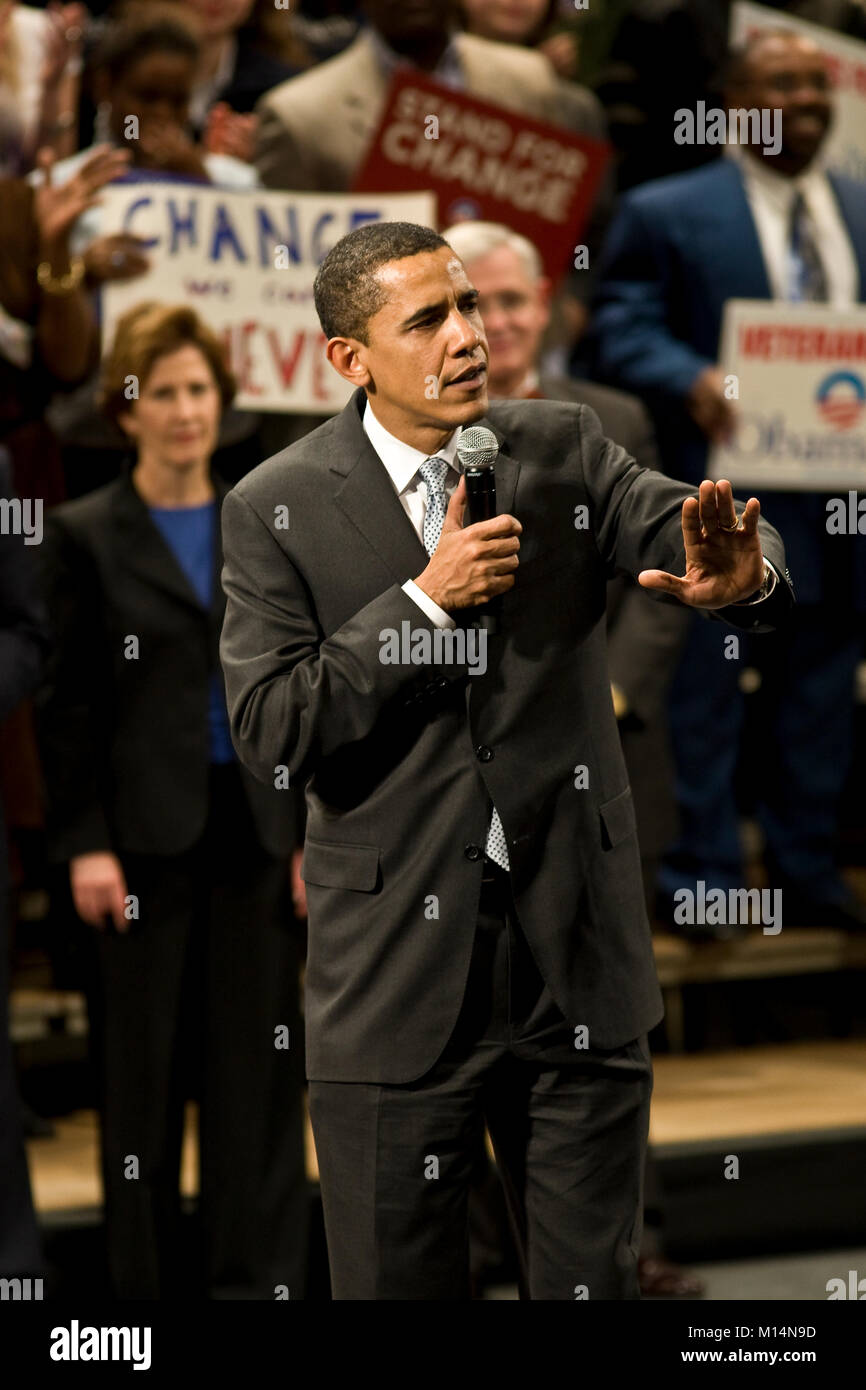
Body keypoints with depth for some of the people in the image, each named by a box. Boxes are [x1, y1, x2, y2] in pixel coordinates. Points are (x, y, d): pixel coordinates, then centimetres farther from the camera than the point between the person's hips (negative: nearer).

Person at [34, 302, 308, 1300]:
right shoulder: (86, 535, 0)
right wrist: (83, 843, -9)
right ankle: (146, 1281, 12)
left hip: (252, 824, 3)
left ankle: (260, 1277, 8)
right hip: (145, 832, -3)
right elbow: (68, 703, -3)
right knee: (144, 1066, 3)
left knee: (259, 1062, 3)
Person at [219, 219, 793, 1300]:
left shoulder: (562, 450, 2)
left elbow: (707, 548, -7)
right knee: (398, 1286, 7)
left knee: (594, 1282, 10)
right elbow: (268, 734, -13)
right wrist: (425, 600, -19)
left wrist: (741, 575, -32)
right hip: (397, 985, -2)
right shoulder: (276, 511, -5)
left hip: (580, 965, 2)